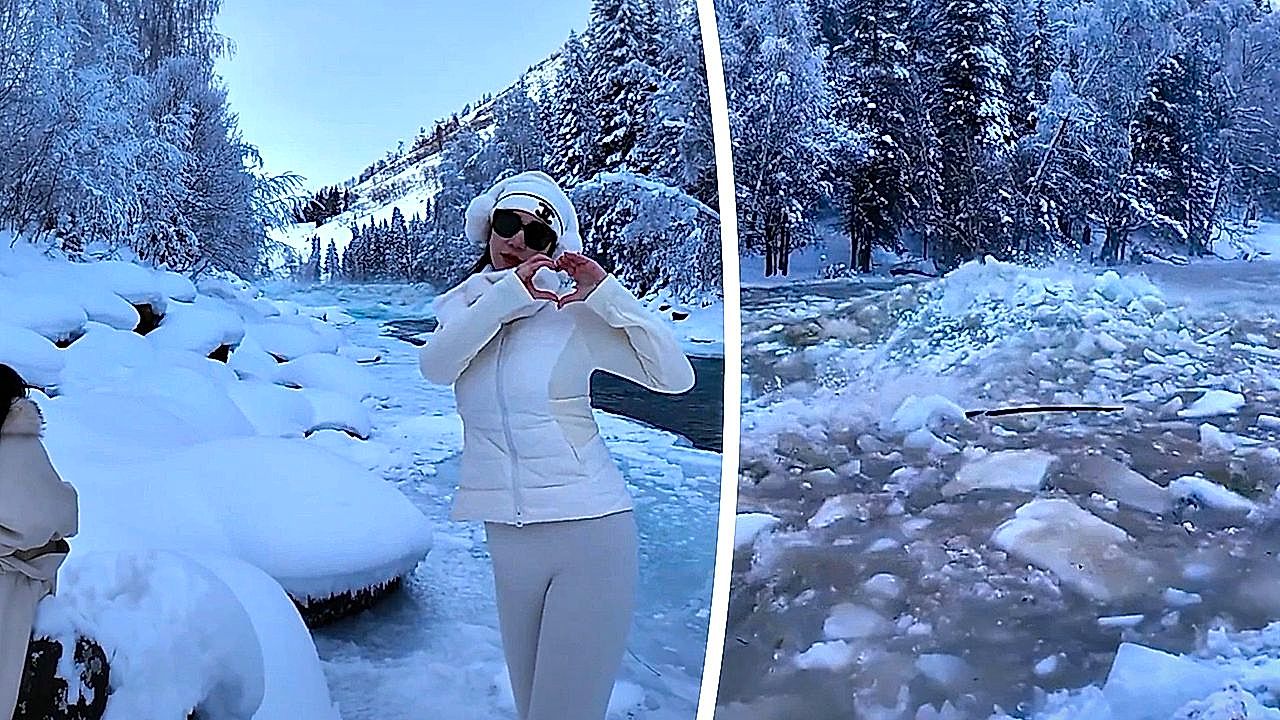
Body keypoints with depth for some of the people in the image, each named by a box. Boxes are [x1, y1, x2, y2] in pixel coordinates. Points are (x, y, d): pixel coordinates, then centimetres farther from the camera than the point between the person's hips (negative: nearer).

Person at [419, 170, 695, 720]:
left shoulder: (575, 314, -3)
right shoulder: (462, 306, 9)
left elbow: (676, 377, -8)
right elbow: (436, 366, -13)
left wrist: (608, 293, -14)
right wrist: (506, 294, -22)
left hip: (590, 529, -4)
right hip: (508, 537, 5)